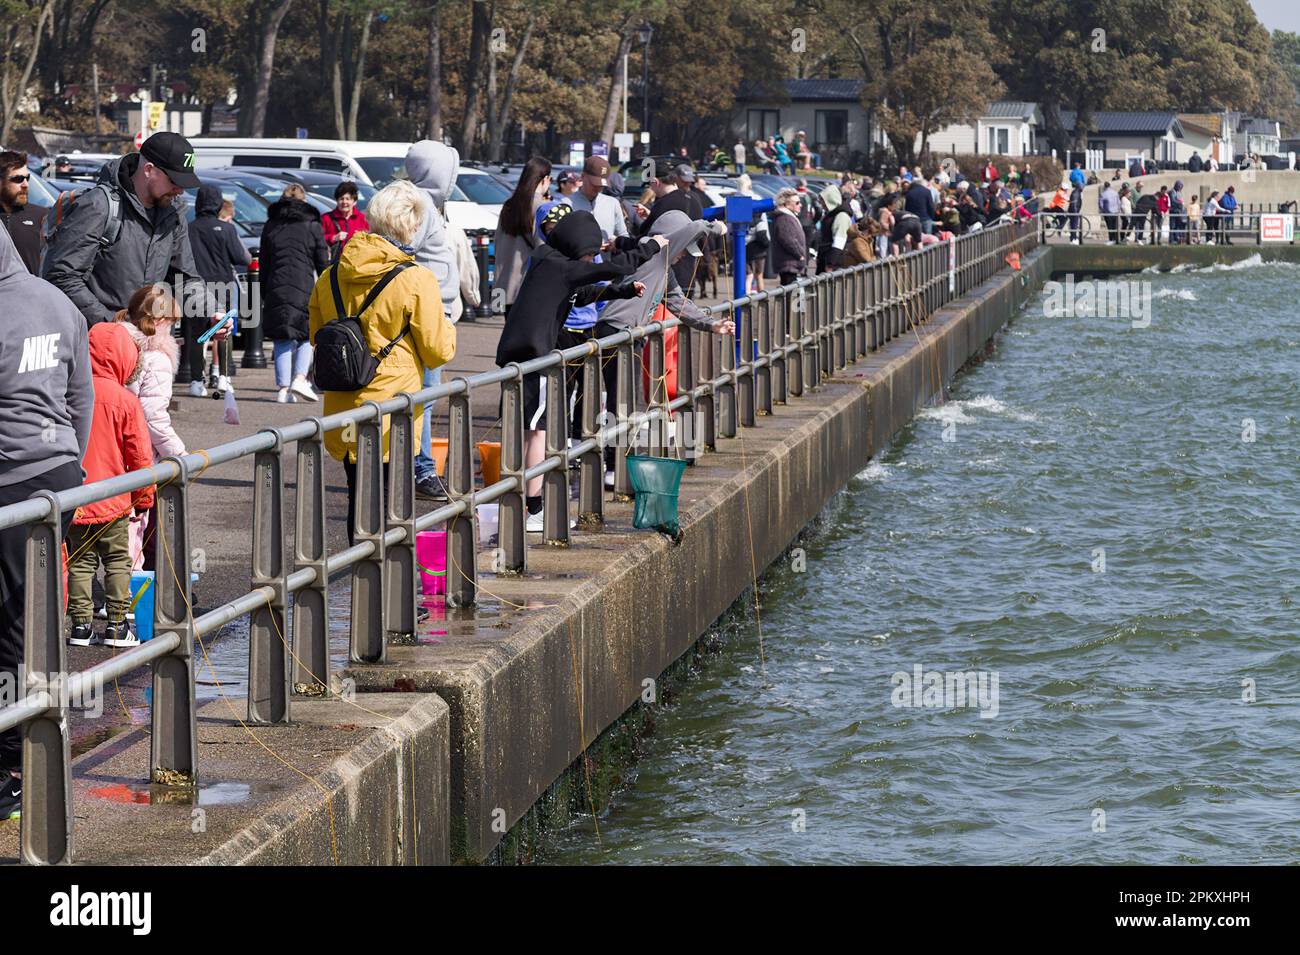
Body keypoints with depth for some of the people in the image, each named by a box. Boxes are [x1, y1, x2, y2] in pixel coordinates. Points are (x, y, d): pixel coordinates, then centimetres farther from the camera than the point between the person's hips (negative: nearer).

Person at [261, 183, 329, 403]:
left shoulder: (271, 226, 13)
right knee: (308, 335, 8)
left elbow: (264, 264, 13)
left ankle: (284, 388, -1)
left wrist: (265, 295, 16)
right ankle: (300, 378, -10)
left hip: (276, 288, 2)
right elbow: (323, 263, 4)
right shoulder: (312, 225, 5)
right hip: (304, 289, -2)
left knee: (282, 339, 5)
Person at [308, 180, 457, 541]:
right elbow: (438, 351, -6)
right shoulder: (416, 281, -13)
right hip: (392, 416, -5)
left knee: (358, 497, 15)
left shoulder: (331, 277, 4)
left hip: (344, 412, 5)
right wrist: (448, 328, 14)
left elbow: (317, 337, 16)